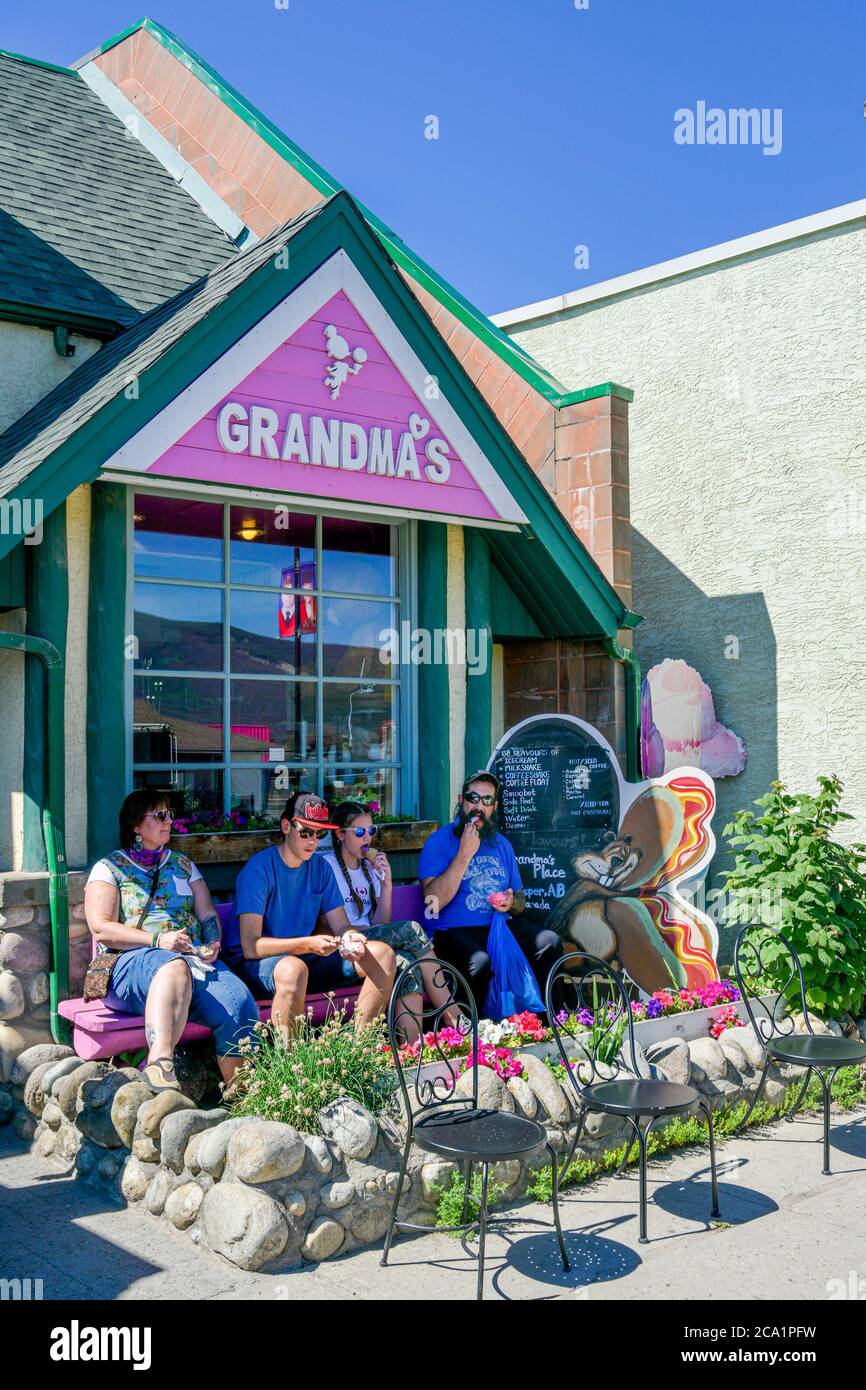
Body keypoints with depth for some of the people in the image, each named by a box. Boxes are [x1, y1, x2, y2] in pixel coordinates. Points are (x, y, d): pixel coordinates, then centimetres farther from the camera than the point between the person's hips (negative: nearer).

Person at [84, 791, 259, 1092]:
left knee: (239, 1001, -29)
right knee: (174, 967, -43)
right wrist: (157, 940, -14)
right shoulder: (109, 868, 11)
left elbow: (208, 914, 21)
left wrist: (213, 944, -2)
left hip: (195, 957, 4)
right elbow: (101, 929, -2)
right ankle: (160, 1066, -57)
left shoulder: (183, 865, 27)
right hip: (133, 961, -4)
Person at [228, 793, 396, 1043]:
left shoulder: (320, 867, 6)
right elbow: (250, 946, -22)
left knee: (383, 954, -7)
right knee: (293, 968, -40)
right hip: (257, 964, -7)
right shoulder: (259, 868, -15)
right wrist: (308, 944, -32)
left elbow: (342, 926, 6)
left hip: (306, 959, 7)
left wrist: (351, 938, -19)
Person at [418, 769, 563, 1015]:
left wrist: (512, 902, -2)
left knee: (550, 941, -18)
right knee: (480, 961, -36)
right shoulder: (440, 841, -4)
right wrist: (465, 854, -19)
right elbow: (433, 902, -18)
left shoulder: (501, 844, 16)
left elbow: (520, 900, 24)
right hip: (455, 932, -5)